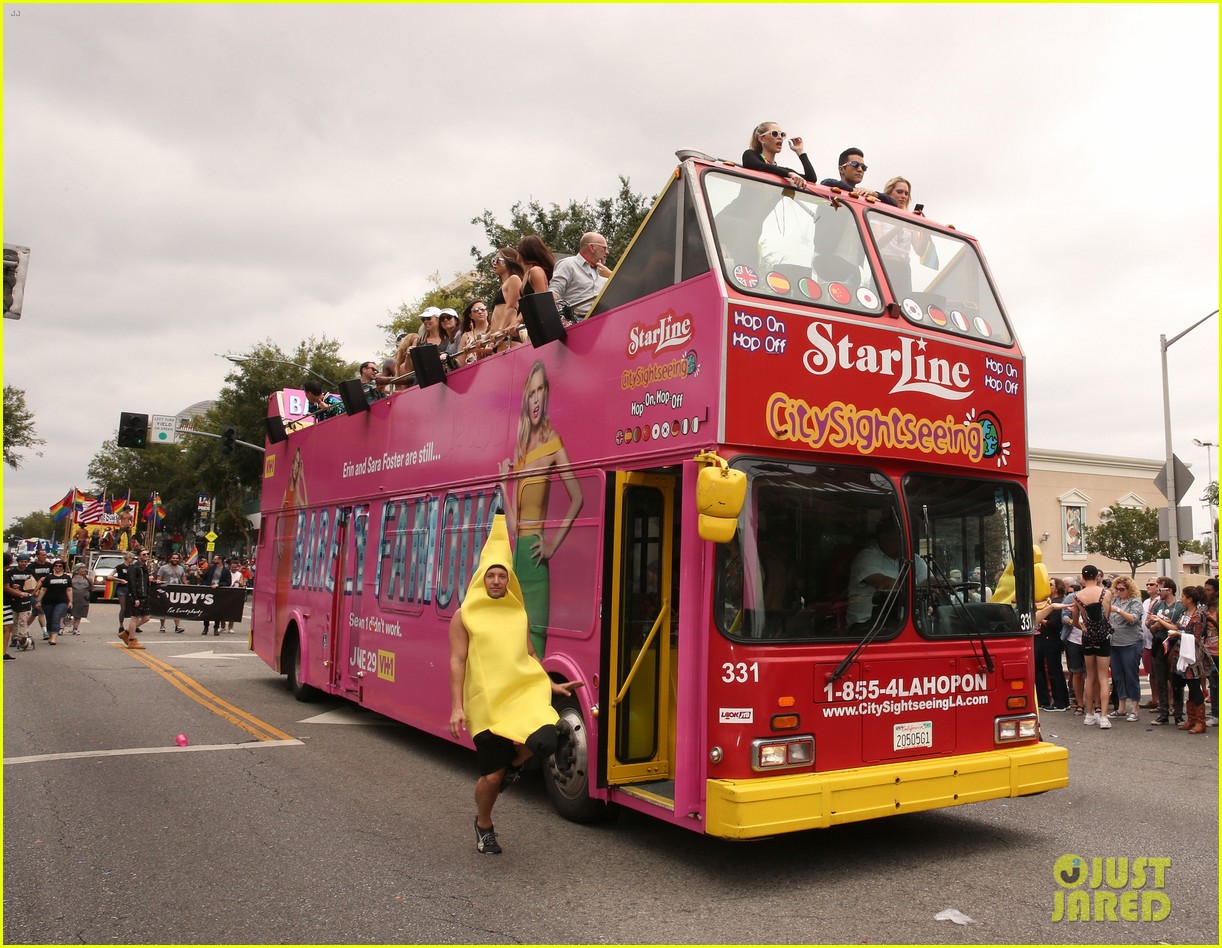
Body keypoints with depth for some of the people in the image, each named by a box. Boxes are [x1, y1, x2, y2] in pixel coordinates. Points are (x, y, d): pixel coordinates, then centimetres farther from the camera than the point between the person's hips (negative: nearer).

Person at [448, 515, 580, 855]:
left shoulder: (518, 613, 11)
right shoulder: (464, 617, -1)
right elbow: (457, 662, -4)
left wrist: (552, 685, 19)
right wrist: (457, 708, -10)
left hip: (524, 694, 3)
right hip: (486, 703, -2)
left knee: (545, 740, -26)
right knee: (492, 776, 2)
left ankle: (514, 762, 11)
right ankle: (484, 825, 35)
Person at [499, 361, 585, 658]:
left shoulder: (553, 442, -4)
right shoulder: (522, 444, 16)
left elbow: (577, 499, -10)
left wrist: (553, 545, -11)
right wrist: (503, 481, 4)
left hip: (533, 549, -7)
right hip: (514, 548, 7)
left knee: (535, 632, -8)